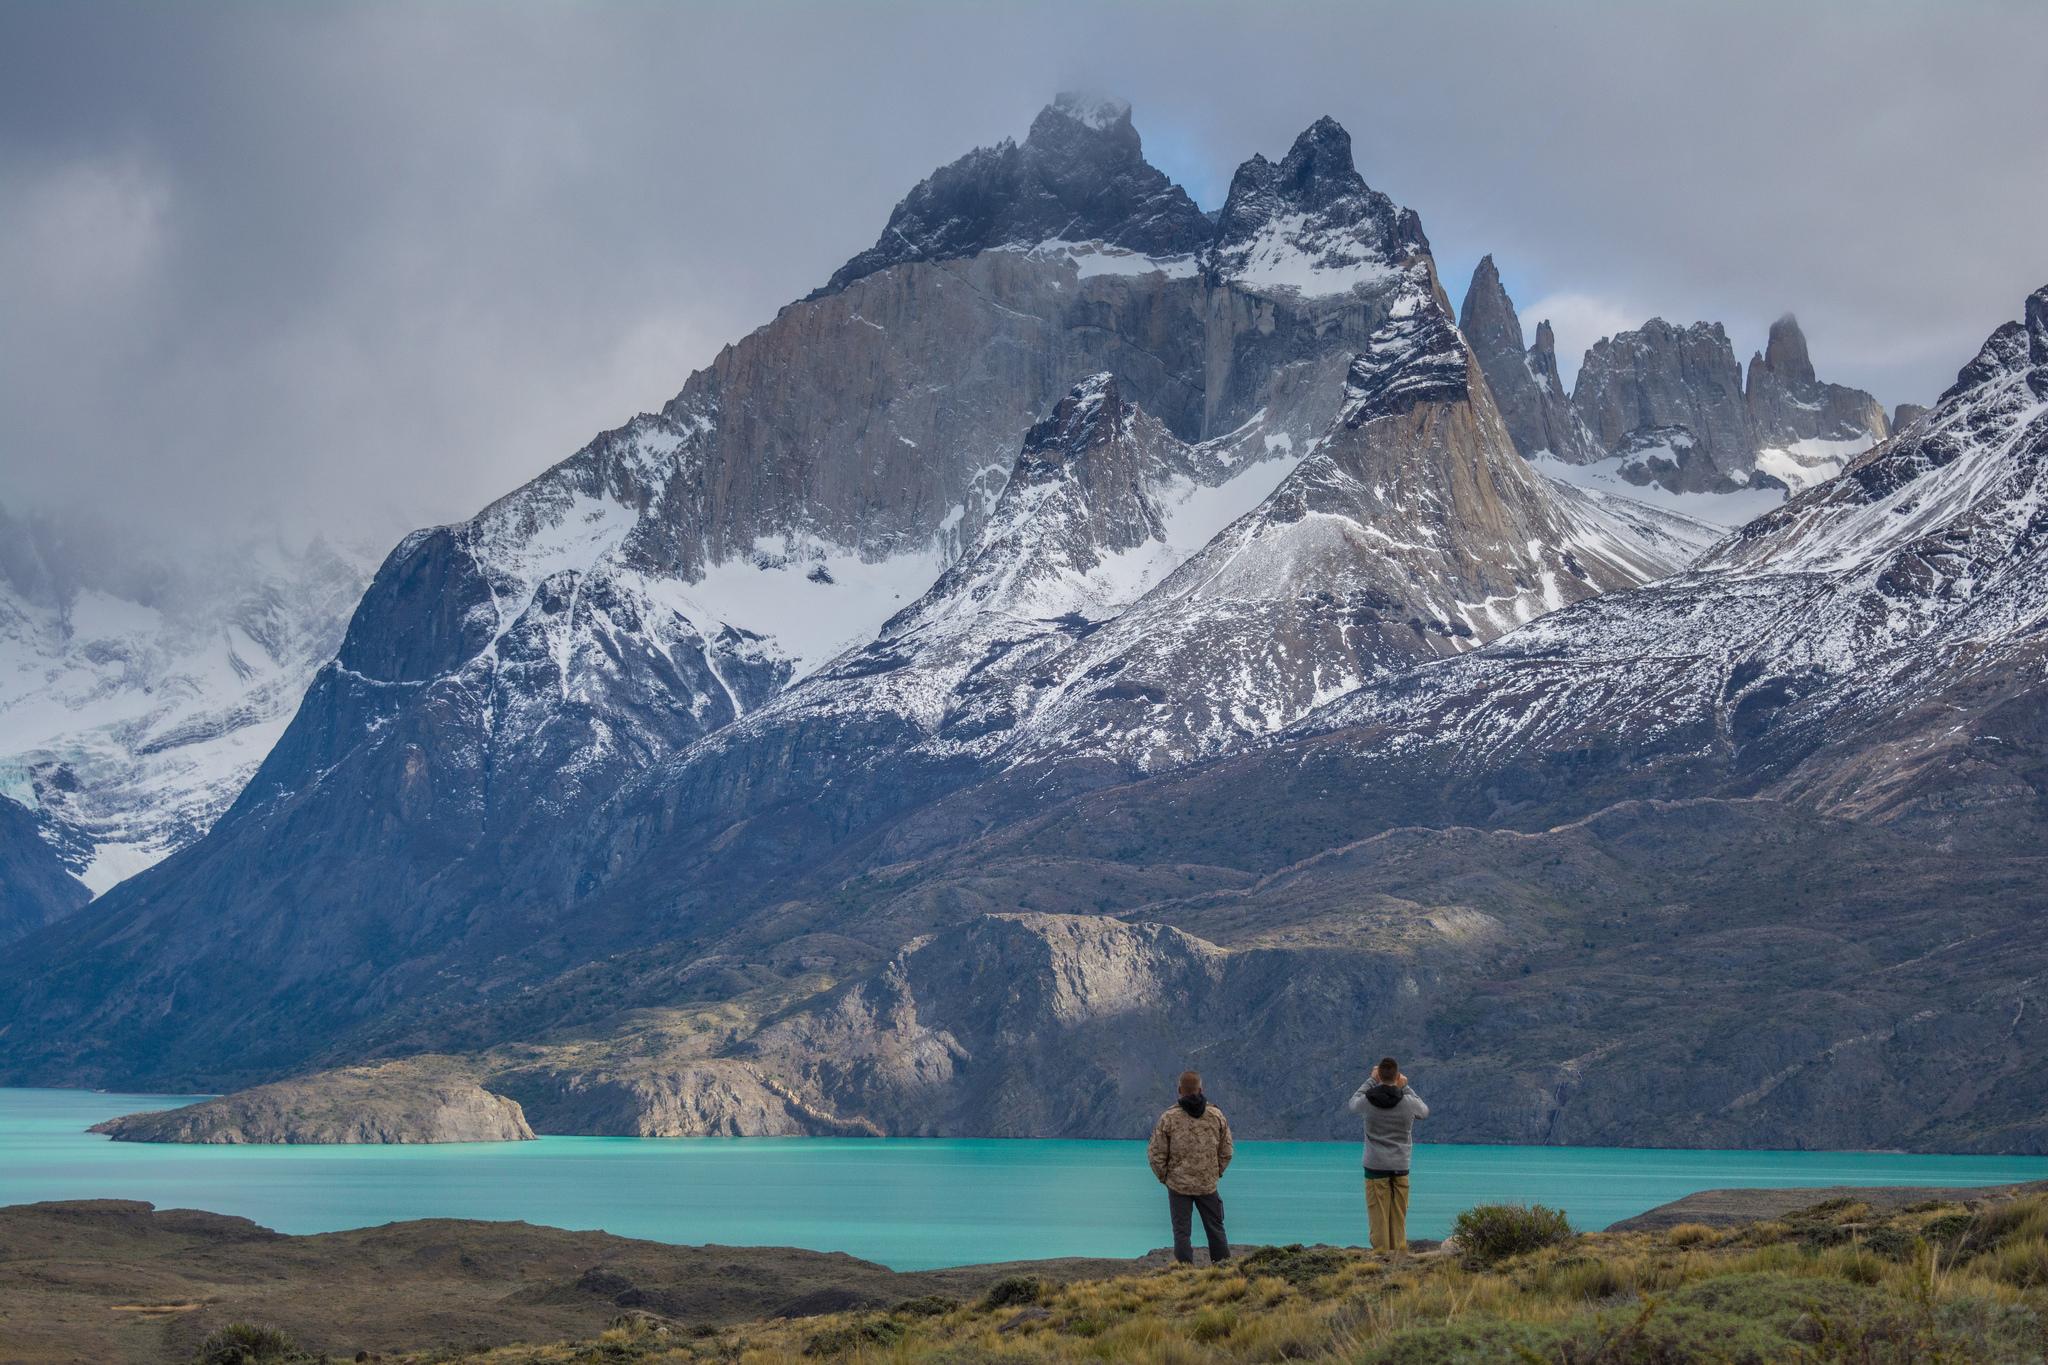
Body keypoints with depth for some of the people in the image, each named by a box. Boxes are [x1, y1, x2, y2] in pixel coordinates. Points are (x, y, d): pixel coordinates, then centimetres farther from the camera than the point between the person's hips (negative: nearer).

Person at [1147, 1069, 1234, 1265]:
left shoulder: (1168, 1118, -10)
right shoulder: (1216, 1115, -1)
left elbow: (1156, 1154, -6)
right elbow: (1226, 1151, 7)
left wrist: (1164, 1177, 8)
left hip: (1178, 1184, -2)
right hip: (1208, 1184, 2)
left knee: (1182, 1232, 2)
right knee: (1215, 1229, 13)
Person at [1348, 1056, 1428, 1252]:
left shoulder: (1367, 1101, -9)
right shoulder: (1408, 1102, -8)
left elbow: (1353, 1104, 17)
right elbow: (1424, 1111, 16)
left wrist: (1371, 1080, 19)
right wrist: (1405, 1088, 16)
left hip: (1375, 1167, -1)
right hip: (1400, 1169, 1)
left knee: (1378, 1219, 2)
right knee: (1399, 1219, 8)